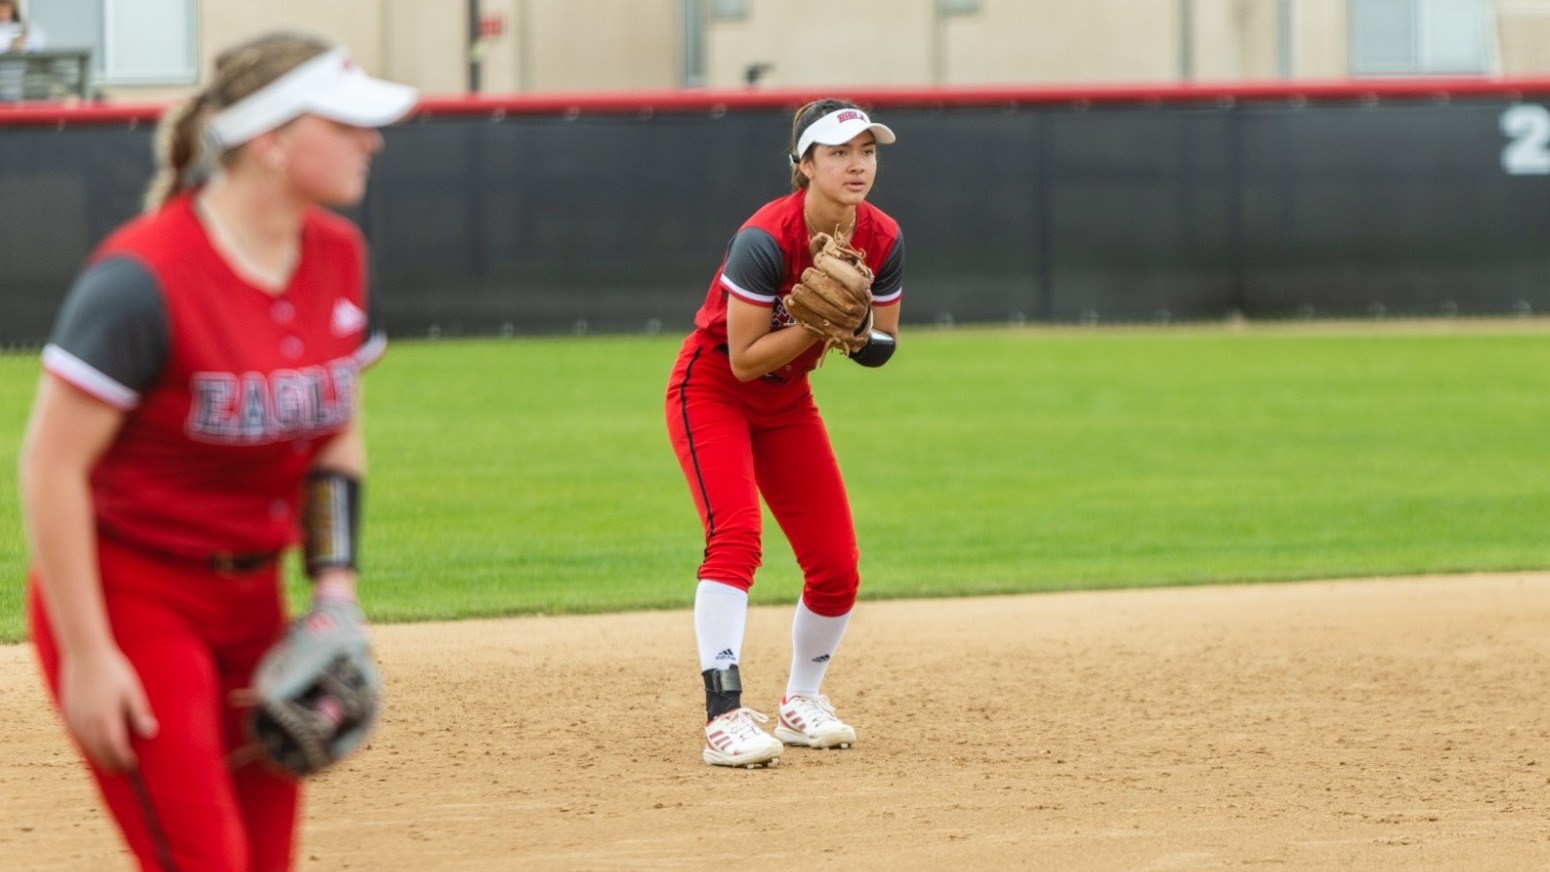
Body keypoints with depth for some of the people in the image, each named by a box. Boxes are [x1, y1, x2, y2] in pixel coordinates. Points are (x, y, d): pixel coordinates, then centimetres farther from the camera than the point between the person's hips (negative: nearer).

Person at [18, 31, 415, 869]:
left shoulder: (338, 255, 2)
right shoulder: (145, 277, -21)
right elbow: (51, 466, -18)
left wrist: (334, 594, 3)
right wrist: (87, 657, -18)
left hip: (252, 598, 7)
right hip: (129, 597, -7)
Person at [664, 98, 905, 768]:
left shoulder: (881, 239, -11)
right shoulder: (765, 240, -29)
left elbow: (882, 346, -1)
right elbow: (744, 359, -26)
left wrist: (858, 336, -23)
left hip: (788, 402, 6)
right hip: (711, 392, -6)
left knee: (836, 568, 1)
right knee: (736, 536, -27)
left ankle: (801, 702, 24)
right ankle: (725, 718, -33)